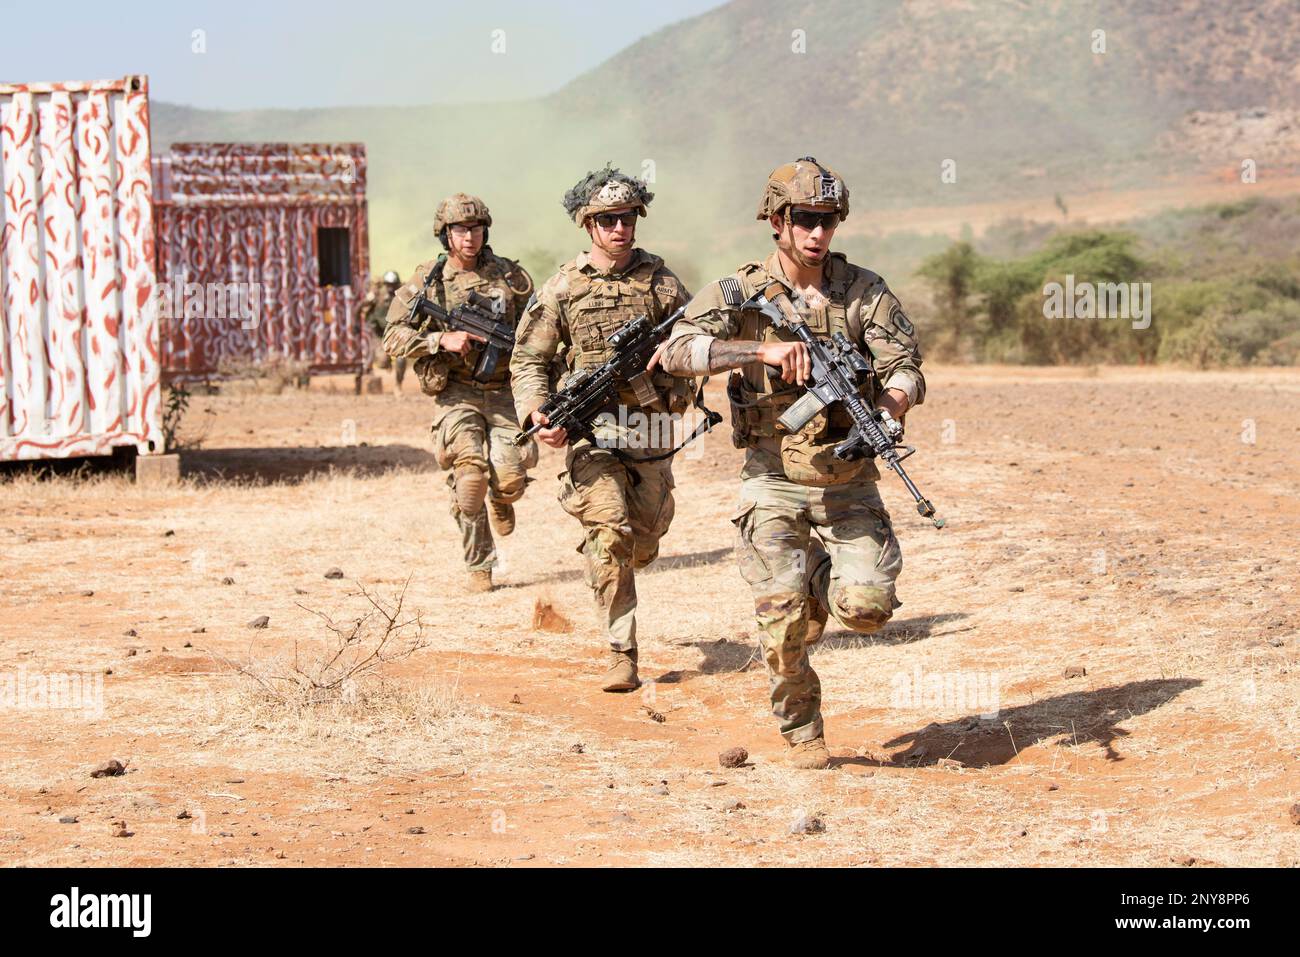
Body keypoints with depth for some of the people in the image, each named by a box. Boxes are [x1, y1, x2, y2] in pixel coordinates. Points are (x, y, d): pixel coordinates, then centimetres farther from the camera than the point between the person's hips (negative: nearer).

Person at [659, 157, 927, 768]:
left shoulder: (864, 292, 2)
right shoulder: (741, 293, -3)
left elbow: (905, 368, -2)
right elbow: (679, 351, -17)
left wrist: (885, 414, -24)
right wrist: (764, 349, -27)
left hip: (848, 484, 1)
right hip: (774, 484, -1)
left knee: (866, 607, -13)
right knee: (784, 621, -9)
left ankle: (821, 583, 22)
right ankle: (802, 733, 14)